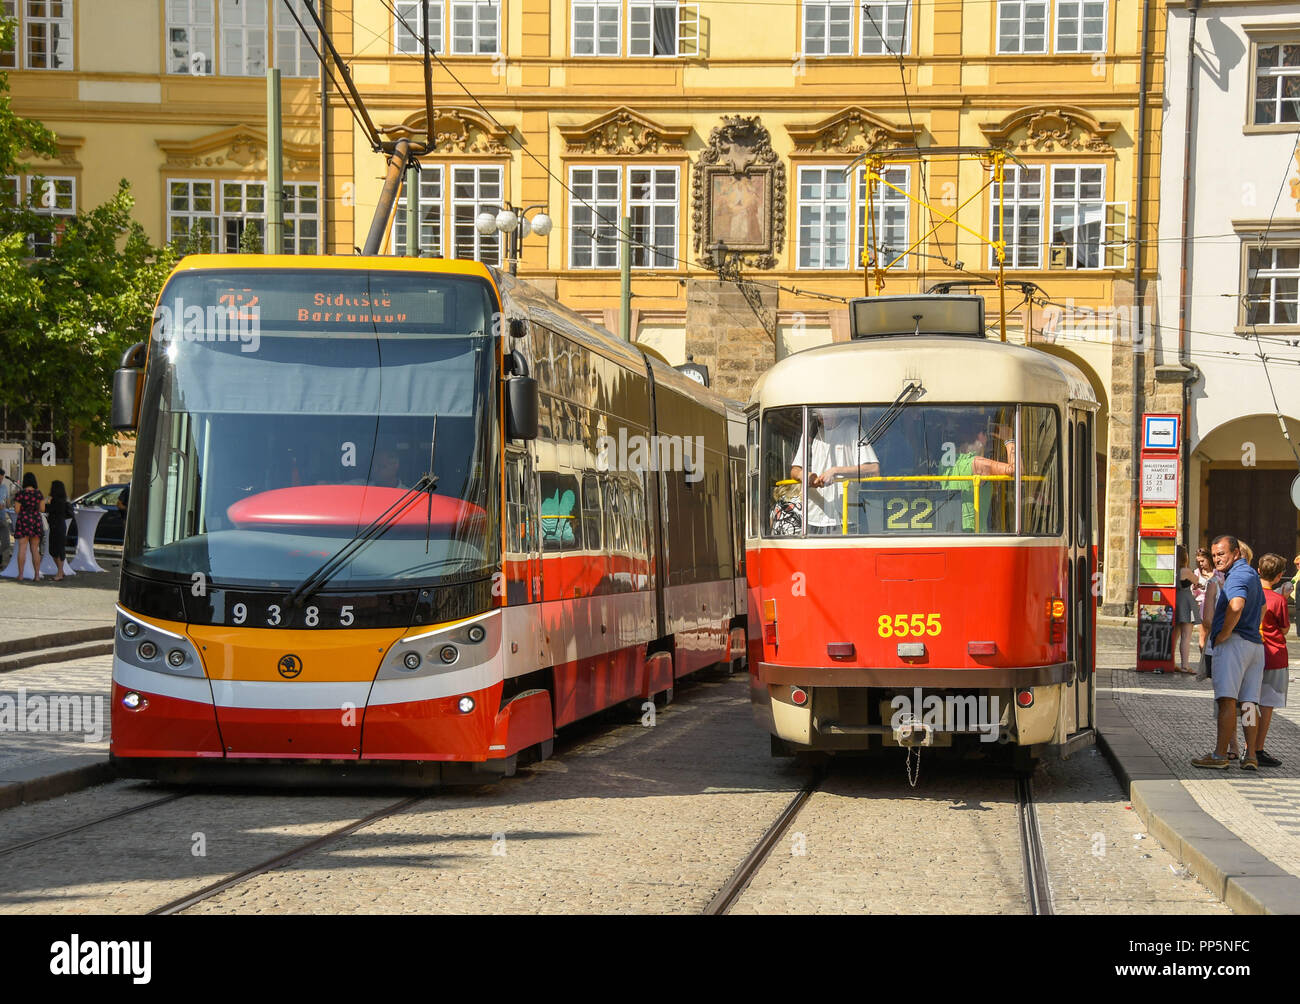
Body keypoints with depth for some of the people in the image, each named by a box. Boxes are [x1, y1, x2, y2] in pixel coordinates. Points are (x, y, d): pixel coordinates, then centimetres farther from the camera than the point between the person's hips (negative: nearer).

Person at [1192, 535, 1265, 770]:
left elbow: (1236, 606, -30)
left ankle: (1220, 755, -16)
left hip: (1234, 643, -10)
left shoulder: (1238, 575, -10)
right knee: (1248, 702, 8)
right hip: (1255, 644, 10)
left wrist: (1223, 634, -19)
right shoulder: (1251, 574, 24)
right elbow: (1261, 608, 39)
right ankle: (1251, 755, 5)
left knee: (1227, 700, -13)